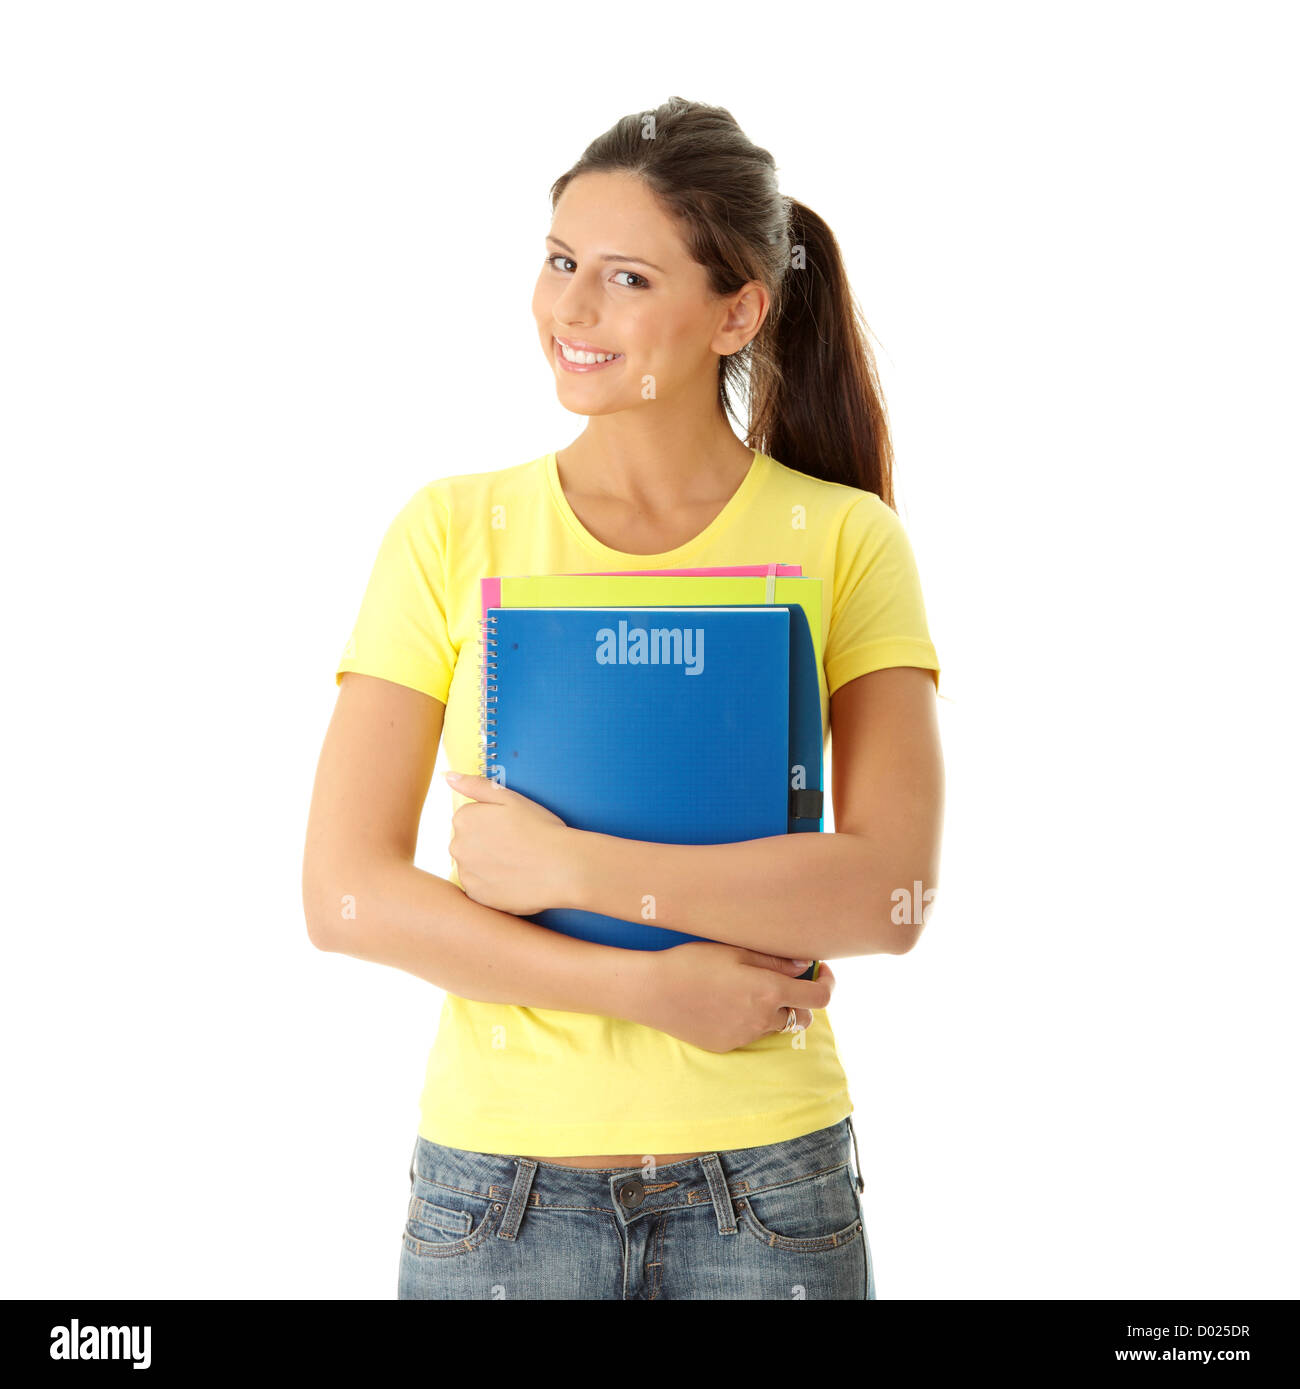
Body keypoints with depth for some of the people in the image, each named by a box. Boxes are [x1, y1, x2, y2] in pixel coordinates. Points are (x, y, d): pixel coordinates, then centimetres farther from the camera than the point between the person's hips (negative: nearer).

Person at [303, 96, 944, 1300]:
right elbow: (343, 894, -8)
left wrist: (570, 863, -19)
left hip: (767, 1186, 0)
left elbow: (891, 893, -13)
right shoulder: (451, 531, -2)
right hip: (496, 1184, 1)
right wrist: (650, 986, -15)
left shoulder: (844, 540, -4)